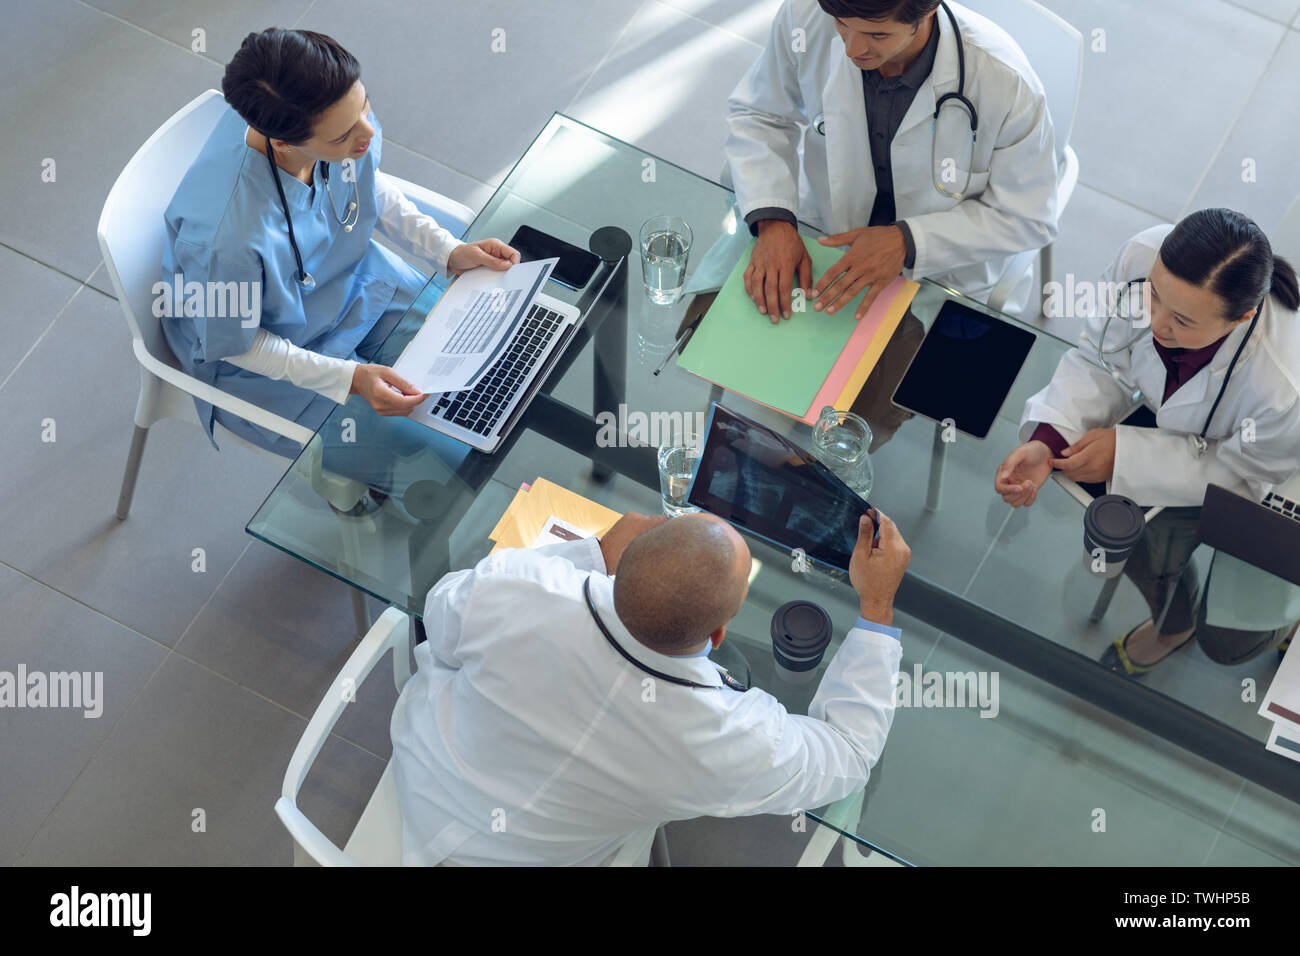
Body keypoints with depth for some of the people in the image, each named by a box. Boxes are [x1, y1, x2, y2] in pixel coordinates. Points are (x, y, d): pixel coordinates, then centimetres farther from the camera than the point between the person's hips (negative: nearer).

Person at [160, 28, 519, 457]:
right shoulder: (228, 238, -44)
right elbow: (235, 343, -23)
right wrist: (349, 379, -28)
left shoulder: (343, 112, -26)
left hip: (350, 276, 6)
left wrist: (449, 250, -10)